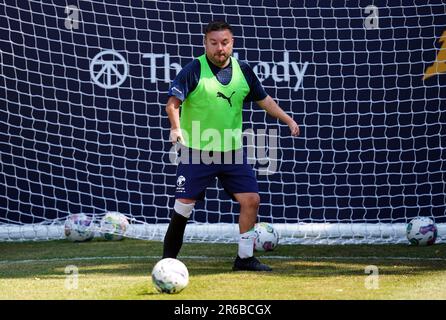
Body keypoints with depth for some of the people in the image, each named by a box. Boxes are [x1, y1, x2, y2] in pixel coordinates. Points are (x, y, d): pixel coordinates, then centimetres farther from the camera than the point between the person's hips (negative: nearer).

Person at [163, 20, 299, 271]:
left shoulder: (243, 71, 5)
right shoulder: (194, 70, -10)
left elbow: (264, 100, 17)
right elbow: (173, 102, -16)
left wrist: (288, 119, 10)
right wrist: (176, 128, -33)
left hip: (232, 152, 4)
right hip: (197, 152, -4)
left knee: (251, 199, -4)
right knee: (184, 205, -5)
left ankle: (245, 257, 8)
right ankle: (168, 258, 12)